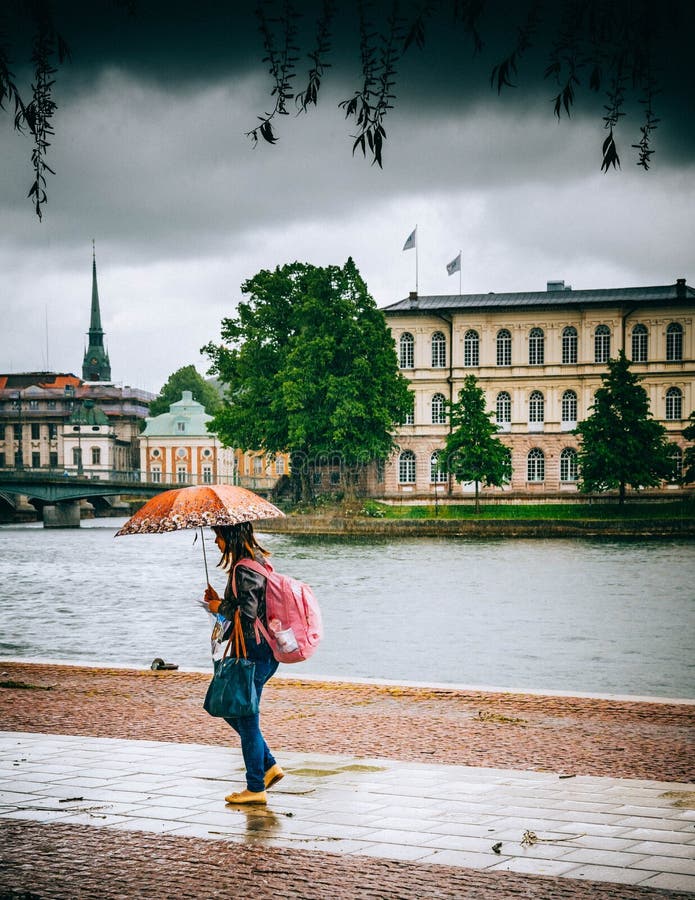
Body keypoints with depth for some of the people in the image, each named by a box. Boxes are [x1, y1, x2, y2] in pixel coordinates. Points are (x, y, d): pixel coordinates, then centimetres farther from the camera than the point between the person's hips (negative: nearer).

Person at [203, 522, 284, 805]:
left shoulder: (244, 571, -18)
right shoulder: (255, 562, 13)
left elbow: (246, 614, -24)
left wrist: (221, 607, -7)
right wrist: (220, 601, 9)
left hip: (252, 651, -10)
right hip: (261, 651, 10)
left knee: (247, 719, 0)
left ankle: (256, 788, 9)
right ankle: (269, 766, 23)